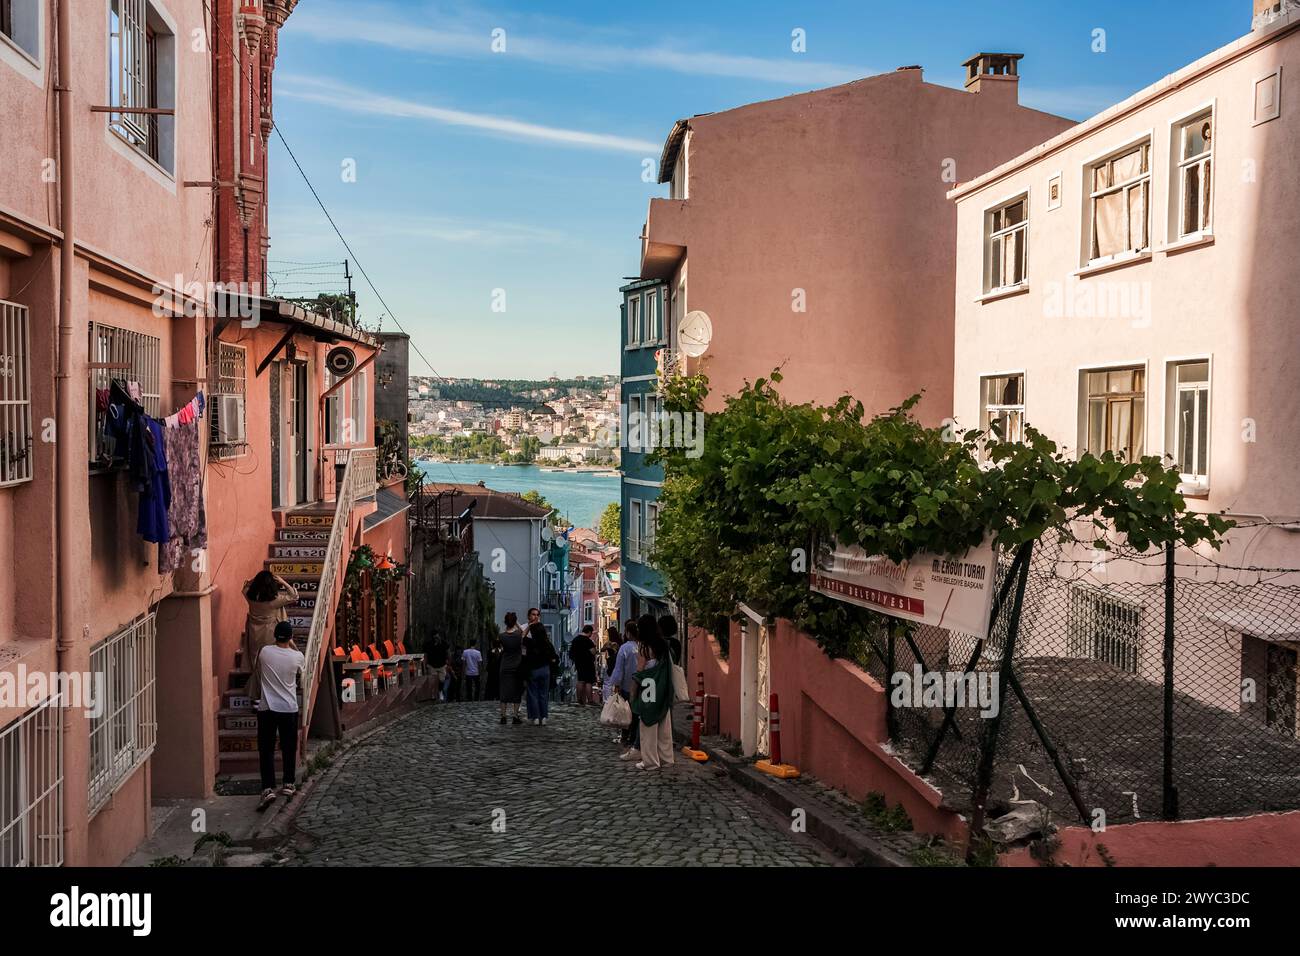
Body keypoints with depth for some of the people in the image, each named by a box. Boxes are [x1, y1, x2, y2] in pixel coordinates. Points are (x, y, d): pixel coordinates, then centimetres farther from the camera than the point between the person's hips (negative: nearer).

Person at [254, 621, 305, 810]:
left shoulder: (264, 652, -5)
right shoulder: (297, 656, -5)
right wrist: (293, 646, 26)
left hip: (266, 709, 0)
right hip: (289, 709, 1)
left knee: (266, 749, 1)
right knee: (289, 748, 15)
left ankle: (268, 788, -10)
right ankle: (289, 784, 24)